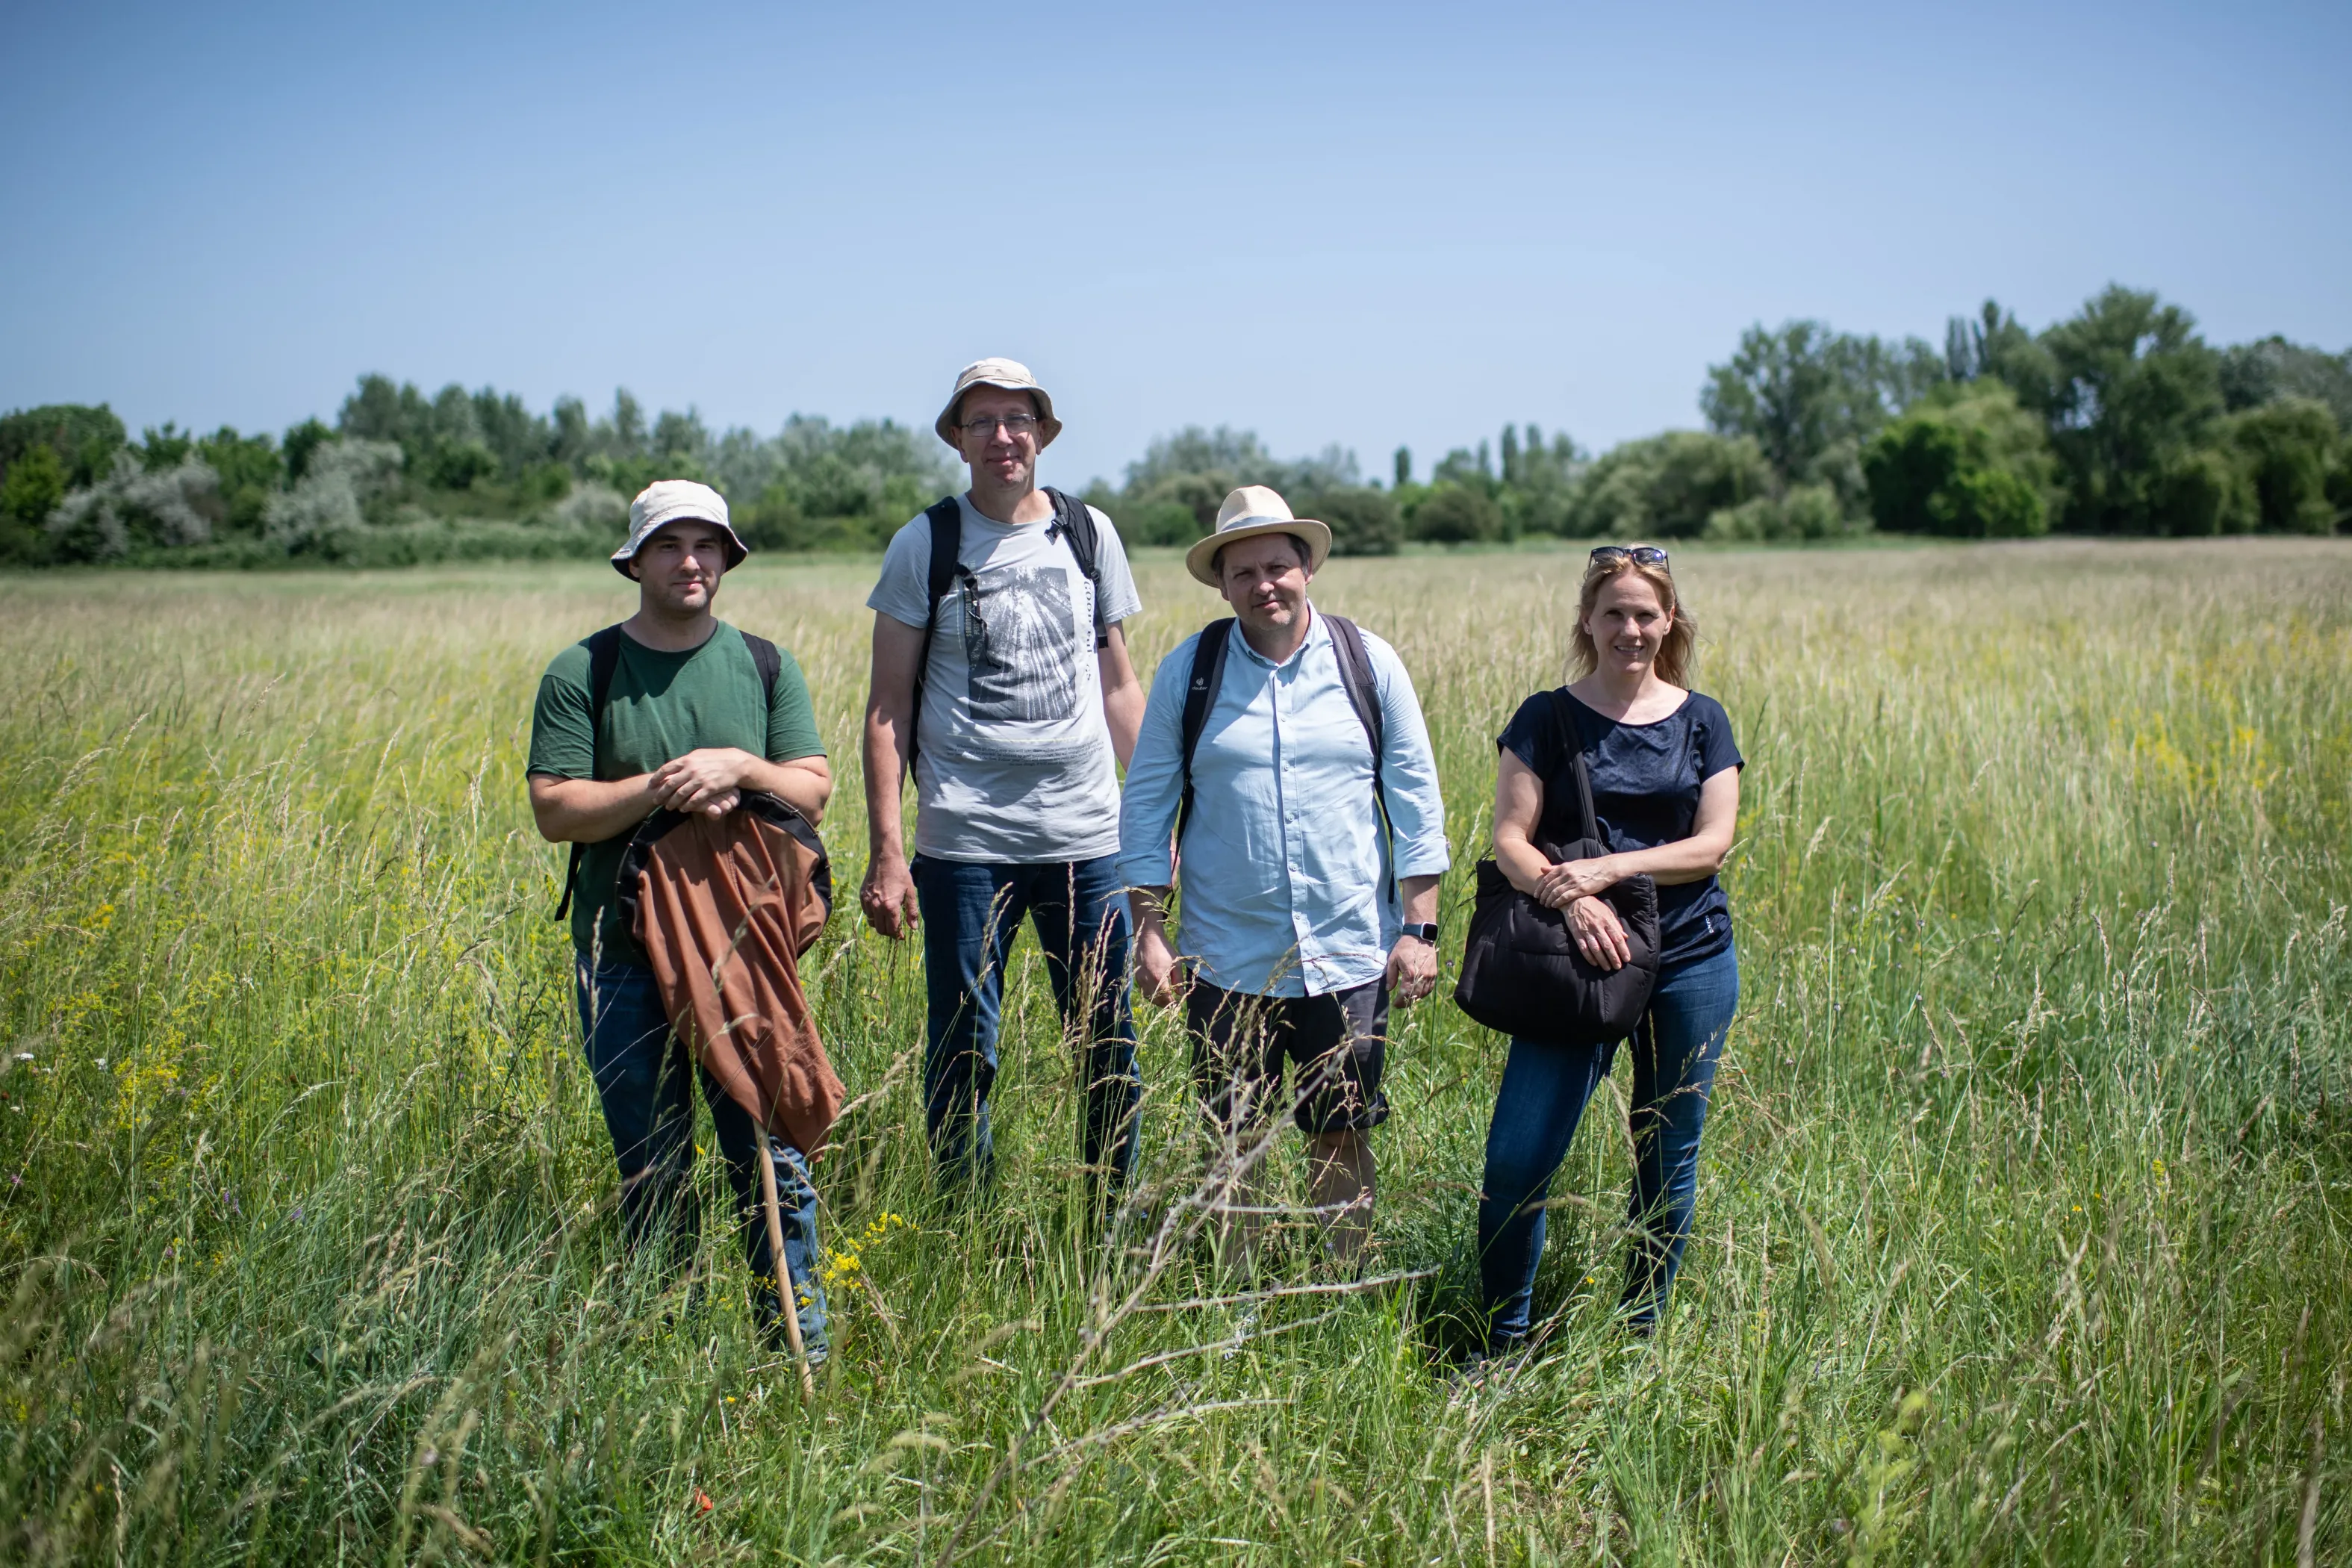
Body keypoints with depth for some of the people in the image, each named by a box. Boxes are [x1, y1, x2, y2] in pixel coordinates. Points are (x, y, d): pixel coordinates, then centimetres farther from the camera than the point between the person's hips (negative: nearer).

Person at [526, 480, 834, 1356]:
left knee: (773, 1159, 0)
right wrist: (662, 788, -17)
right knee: (652, 1174, 7)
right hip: (626, 954, -1)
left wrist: (739, 767, -15)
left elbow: (813, 791, 3)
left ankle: (801, 1352, 11)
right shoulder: (580, 675, 2)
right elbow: (555, 811, -6)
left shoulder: (766, 667, 9)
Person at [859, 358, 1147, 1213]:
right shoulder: (923, 545, 1)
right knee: (963, 1051, 4)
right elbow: (888, 707, 1)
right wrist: (885, 850, -6)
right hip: (965, 841, -2)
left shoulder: (1090, 533, 9)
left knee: (1109, 1046, 6)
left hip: (1087, 835, 2)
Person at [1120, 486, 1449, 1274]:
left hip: (1351, 954, 0)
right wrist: (1148, 931, -1)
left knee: (1341, 1138, 7)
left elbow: (1416, 799, 3)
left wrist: (1419, 928, -1)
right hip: (1228, 957, 1)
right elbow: (1147, 807, 5)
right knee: (1232, 1141, 9)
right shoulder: (1187, 671, 1)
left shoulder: (1369, 663, 1)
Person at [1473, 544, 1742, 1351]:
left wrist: (1611, 867, -15)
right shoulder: (1547, 719, 1)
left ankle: (1640, 1336, 27)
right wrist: (1573, 899, -23)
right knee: (1516, 1159, -8)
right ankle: (1503, 1342, 10)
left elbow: (1713, 843, -2)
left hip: (1691, 964, 2)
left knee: (1667, 1158, 9)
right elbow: (1509, 839, -5)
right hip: (1578, 960, -1)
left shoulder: (1701, 720, 6)